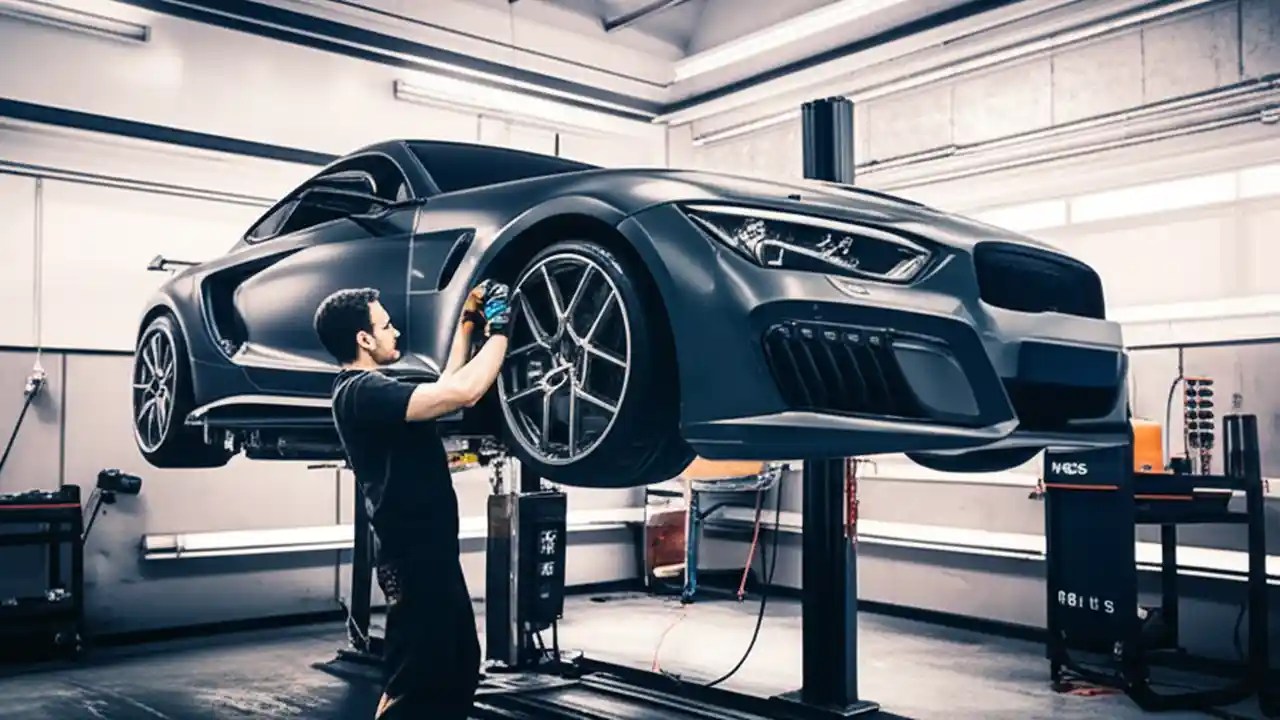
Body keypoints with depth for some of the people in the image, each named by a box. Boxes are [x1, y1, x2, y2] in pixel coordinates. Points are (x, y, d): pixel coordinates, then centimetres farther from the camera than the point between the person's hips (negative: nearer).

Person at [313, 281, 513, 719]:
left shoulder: (365, 389, 13)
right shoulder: (363, 391, -19)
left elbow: (444, 389, 25)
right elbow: (463, 393, -29)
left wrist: (468, 323, 19)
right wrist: (499, 327, -16)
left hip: (429, 550, 11)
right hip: (414, 555, -11)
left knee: (458, 670, 19)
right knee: (412, 682, -2)